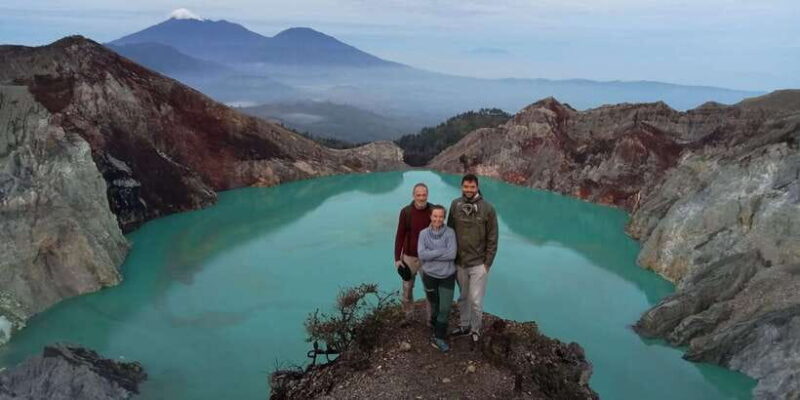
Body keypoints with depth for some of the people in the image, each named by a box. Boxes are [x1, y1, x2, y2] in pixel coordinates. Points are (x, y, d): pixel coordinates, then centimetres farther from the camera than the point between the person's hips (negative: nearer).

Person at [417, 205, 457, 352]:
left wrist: (431, 255, -20)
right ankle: (437, 329, 40)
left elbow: (452, 254, -20)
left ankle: (439, 338, 9)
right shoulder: (424, 233, -6)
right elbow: (422, 255, -17)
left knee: (445, 308, -4)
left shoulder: (450, 232, -10)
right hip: (430, 276, 1)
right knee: (435, 306, 16)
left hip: (447, 276, -1)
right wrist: (443, 251, -22)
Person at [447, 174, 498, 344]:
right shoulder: (455, 205, -2)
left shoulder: (487, 208, -11)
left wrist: (487, 263, -8)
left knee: (476, 300, 1)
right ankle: (464, 325, 36)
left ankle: (476, 329, 23)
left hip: (478, 264, -3)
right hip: (459, 263, 3)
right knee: (463, 297, 17)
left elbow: (492, 238, -7)